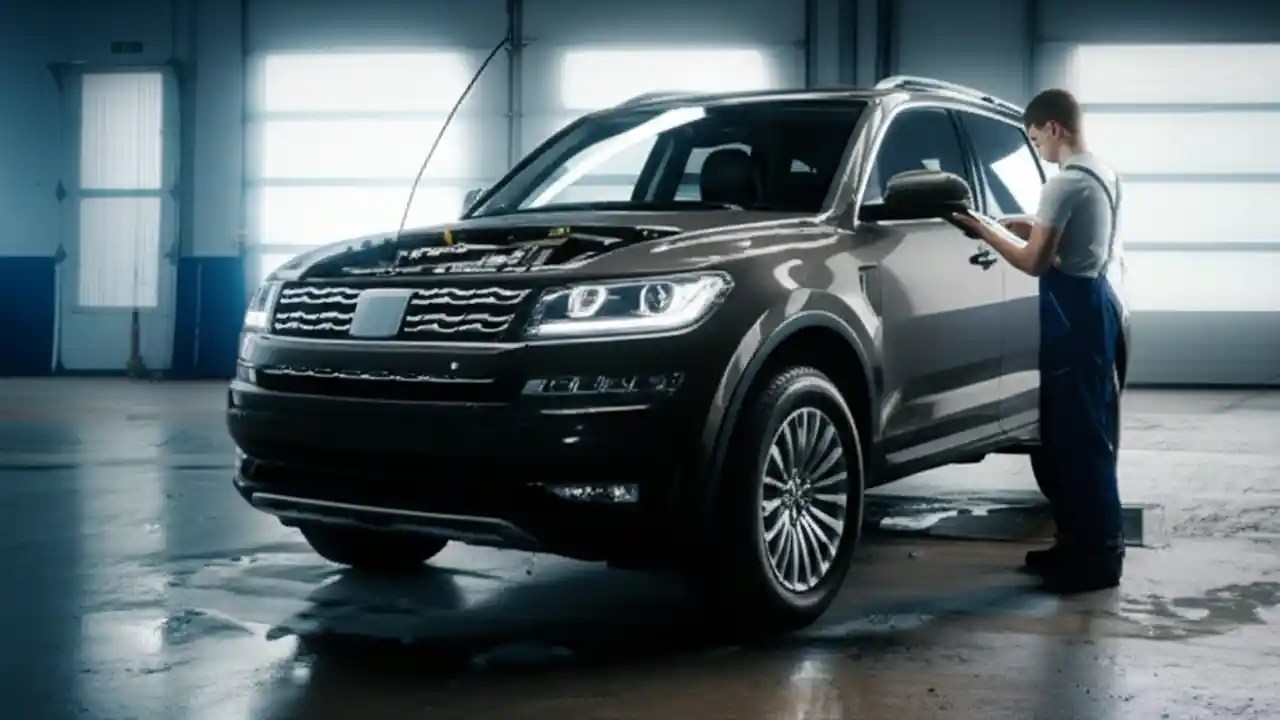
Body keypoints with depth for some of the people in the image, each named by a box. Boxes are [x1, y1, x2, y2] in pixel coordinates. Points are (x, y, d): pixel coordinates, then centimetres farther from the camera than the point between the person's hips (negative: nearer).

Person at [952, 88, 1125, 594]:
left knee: (1076, 434, -6)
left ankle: (1097, 556, -2)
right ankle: (1085, 542, 20)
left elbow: (1035, 262, -18)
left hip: (1072, 310, -10)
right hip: (1094, 300, 10)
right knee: (1085, 430, 14)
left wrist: (987, 230, -5)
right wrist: (1036, 229, 15)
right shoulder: (1103, 174, 14)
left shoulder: (1065, 183, -17)